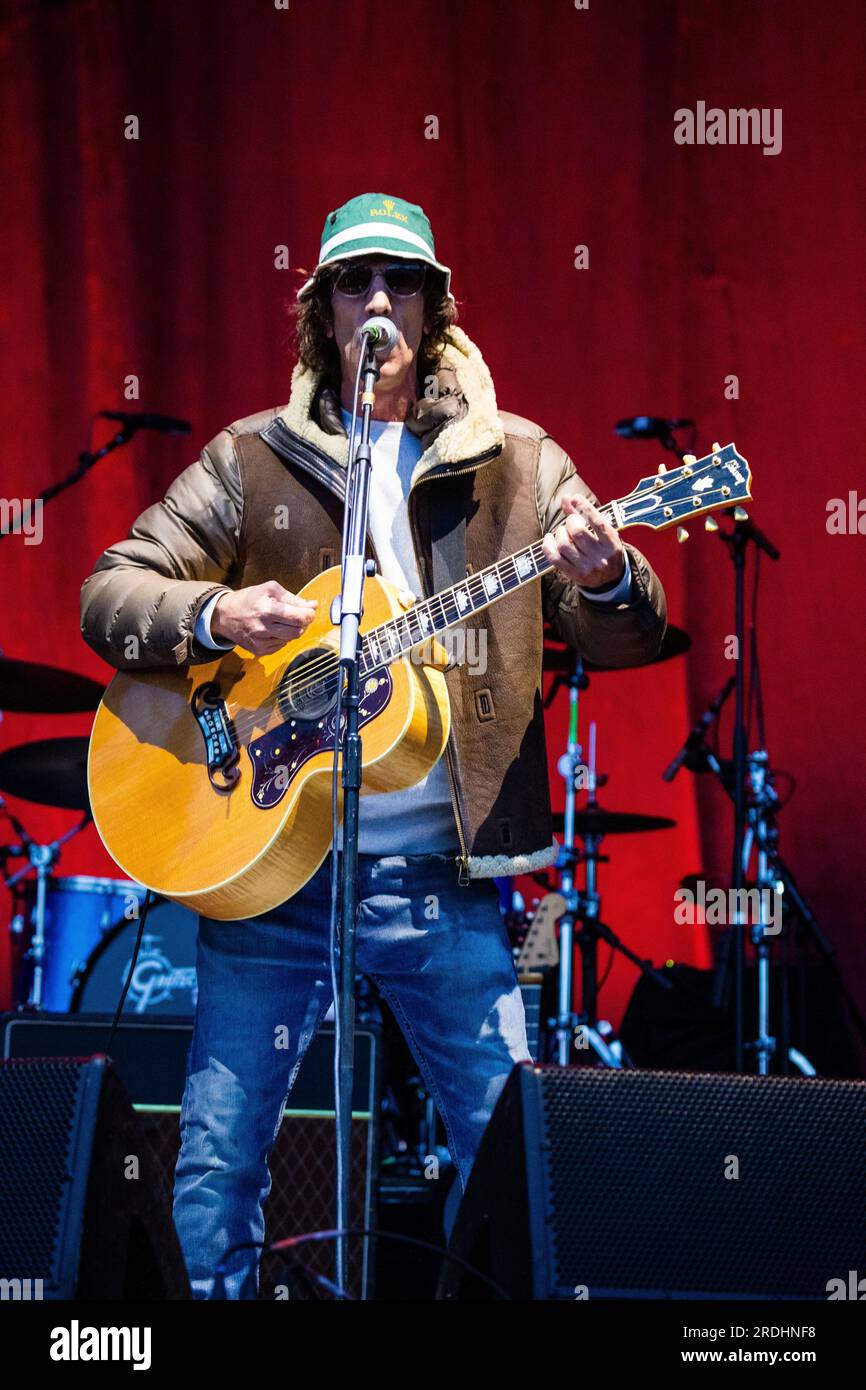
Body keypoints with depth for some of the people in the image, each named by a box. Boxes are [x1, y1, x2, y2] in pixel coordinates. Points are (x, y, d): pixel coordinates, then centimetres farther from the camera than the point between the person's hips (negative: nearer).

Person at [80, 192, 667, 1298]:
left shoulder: (516, 463, 7)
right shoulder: (250, 460, 8)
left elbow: (628, 637, 3)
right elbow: (108, 592, 4)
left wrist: (605, 580, -21)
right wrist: (213, 615, -17)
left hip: (449, 874, 0)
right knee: (216, 1155, 1)